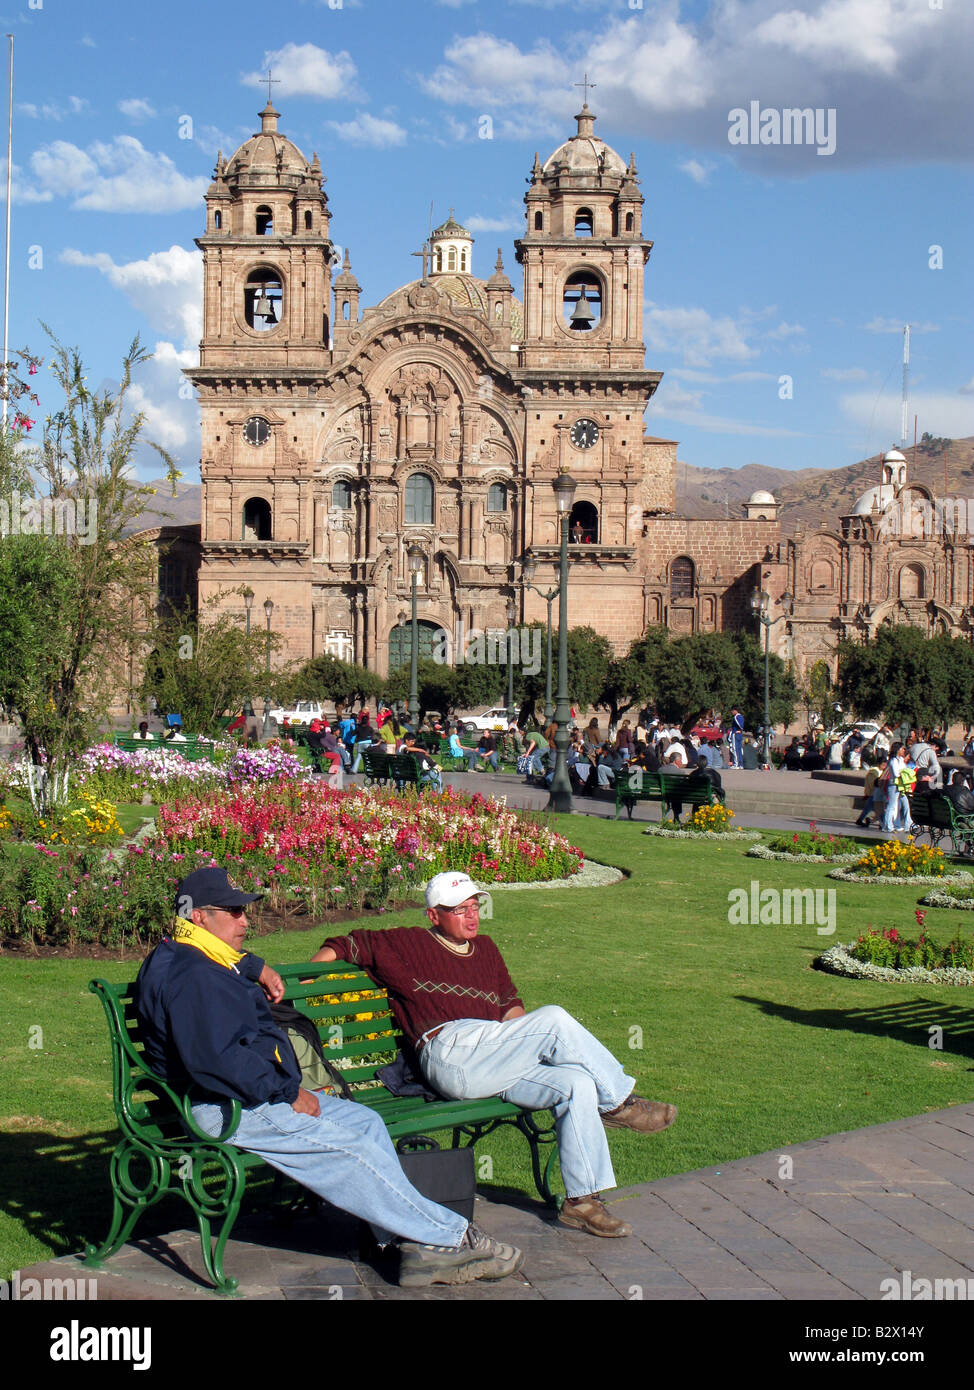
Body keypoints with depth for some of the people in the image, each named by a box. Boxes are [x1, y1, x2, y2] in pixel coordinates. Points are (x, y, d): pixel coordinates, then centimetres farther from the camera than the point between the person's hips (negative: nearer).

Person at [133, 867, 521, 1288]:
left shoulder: (204, 961, 18)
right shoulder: (187, 974, -18)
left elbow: (230, 958, 47)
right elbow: (214, 1060, -28)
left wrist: (257, 969, 25)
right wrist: (288, 1092, -20)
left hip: (262, 1092, 12)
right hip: (226, 1110, -12)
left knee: (366, 1121, 3)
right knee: (350, 1150, -17)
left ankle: (419, 1242, -6)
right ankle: (449, 1238, -8)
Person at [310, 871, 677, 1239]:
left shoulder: (485, 948, 29)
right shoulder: (408, 944, 11)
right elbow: (345, 946, 12)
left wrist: (524, 1038, 5)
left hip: (496, 1067, 7)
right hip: (448, 1055, -7)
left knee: (578, 1083, -18)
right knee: (554, 1018, -22)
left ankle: (582, 1200, -12)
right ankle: (619, 1102, -6)